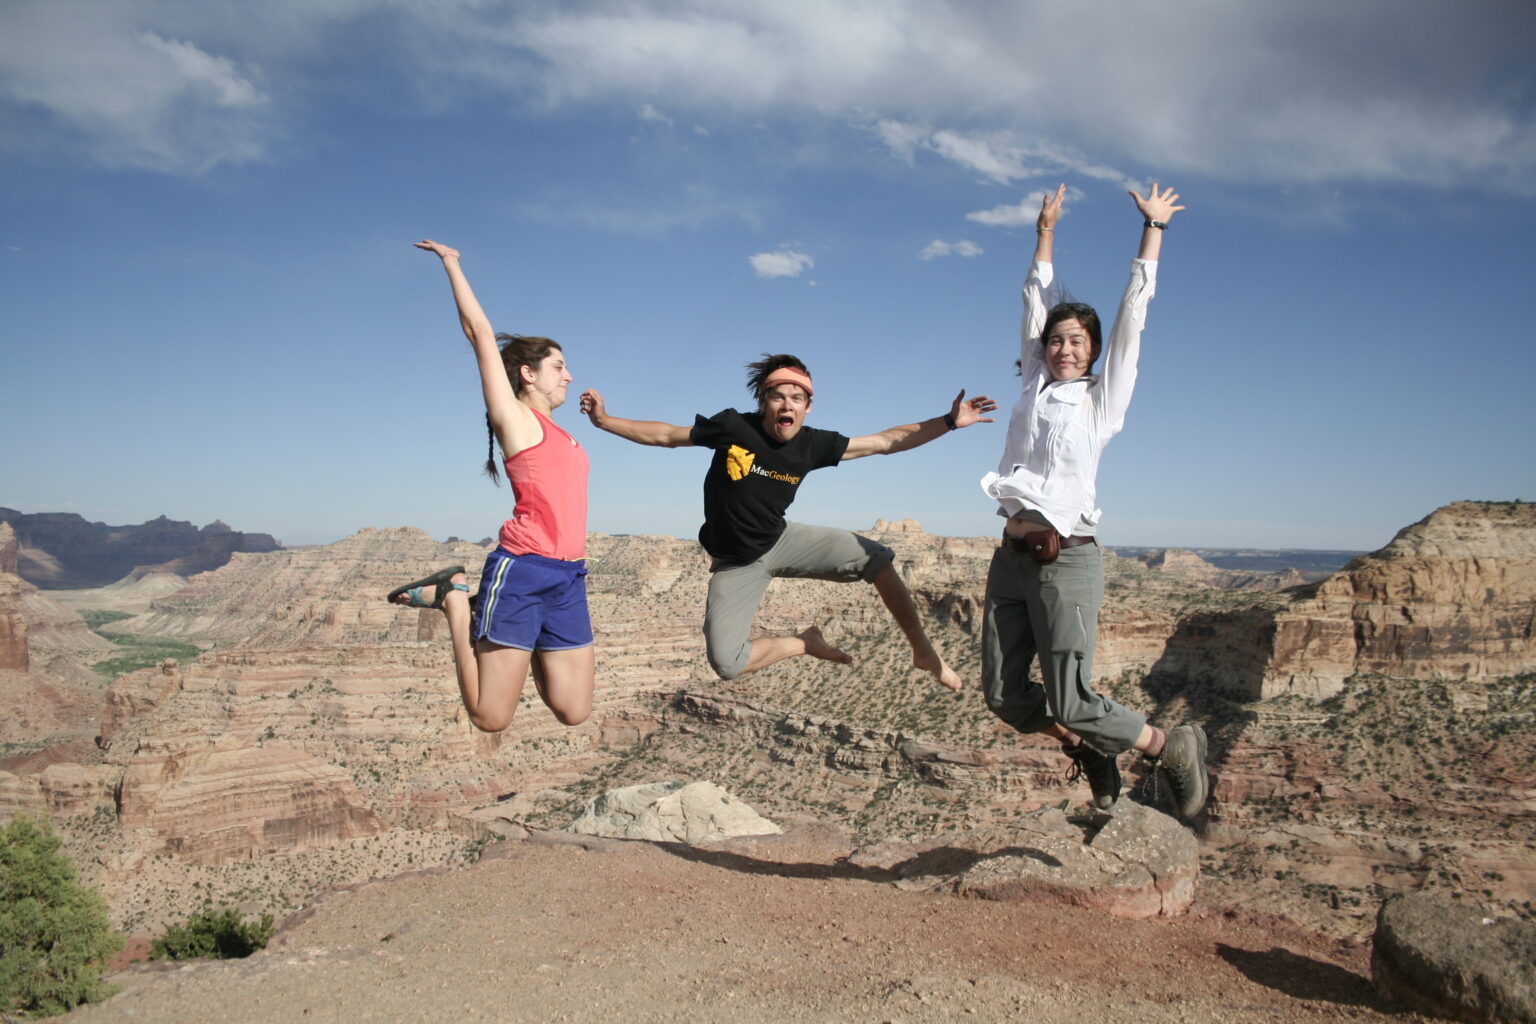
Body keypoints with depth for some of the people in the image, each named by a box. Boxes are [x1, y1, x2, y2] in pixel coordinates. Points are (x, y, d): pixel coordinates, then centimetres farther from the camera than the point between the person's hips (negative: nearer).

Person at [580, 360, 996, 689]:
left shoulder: (813, 445, -13)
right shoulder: (734, 427, -21)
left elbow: (887, 441, -6)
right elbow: (665, 435, -10)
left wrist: (950, 421, -9)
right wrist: (604, 420, -16)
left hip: (783, 541, 2)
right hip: (735, 562, -2)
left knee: (877, 558, -12)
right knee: (726, 663, -15)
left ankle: (923, 651, 3)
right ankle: (805, 643, 13)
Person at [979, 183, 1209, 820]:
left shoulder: (1103, 399, 6)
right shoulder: (1034, 385, 15)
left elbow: (1133, 313, 7)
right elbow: (1034, 303, 23)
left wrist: (1153, 230, 13)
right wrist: (1046, 233, 30)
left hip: (1068, 558, -5)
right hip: (1012, 554, 5)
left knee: (1070, 704, -8)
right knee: (1003, 695, 0)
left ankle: (1172, 749, 17)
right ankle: (1089, 750, 26)